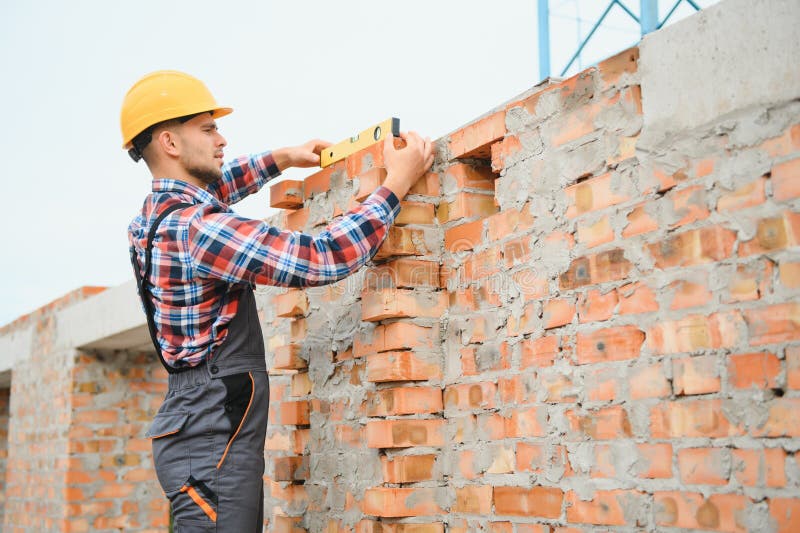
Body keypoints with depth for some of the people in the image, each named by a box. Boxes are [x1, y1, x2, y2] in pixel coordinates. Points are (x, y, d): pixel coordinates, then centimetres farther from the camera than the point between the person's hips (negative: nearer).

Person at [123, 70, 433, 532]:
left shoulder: (155, 216, 11)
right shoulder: (194, 229, -19)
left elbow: (208, 188, 36)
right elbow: (323, 259, -21)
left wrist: (282, 159, 32)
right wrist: (398, 182, -12)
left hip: (209, 435, 10)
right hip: (212, 444, -10)